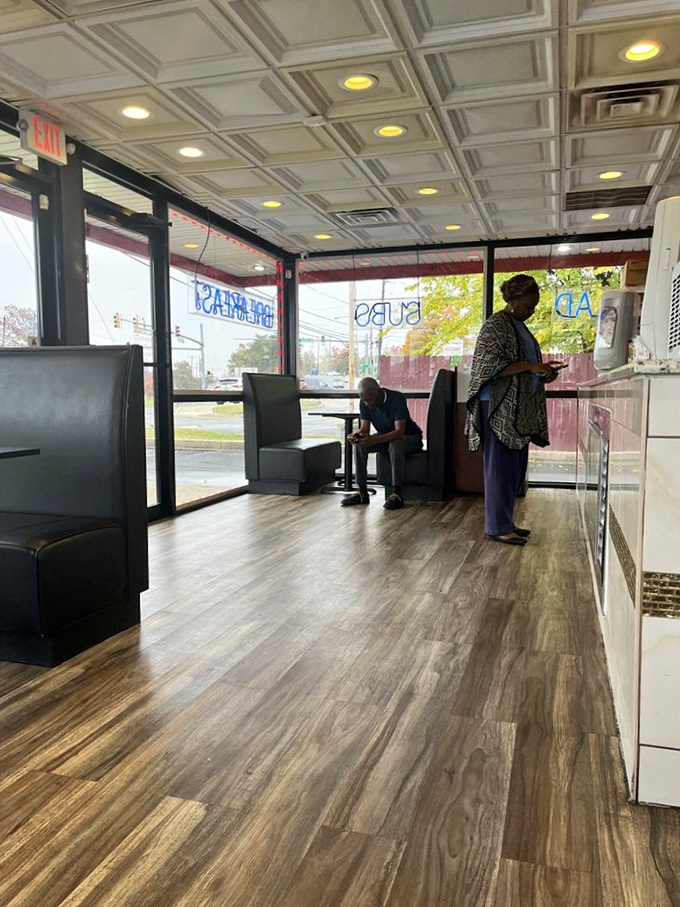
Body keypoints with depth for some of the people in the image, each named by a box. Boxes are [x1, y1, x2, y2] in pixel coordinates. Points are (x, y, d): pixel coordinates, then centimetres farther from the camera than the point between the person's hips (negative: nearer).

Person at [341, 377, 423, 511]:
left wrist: (373, 440, -49)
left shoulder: (397, 399, -29)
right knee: (359, 445, -20)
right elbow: (365, 428, -9)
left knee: (395, 445, -39)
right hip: (385, 437, 6)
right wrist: (356, 435, -35)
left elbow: (399, 431, -35)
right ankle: (362, 492, -17)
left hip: (410, 436, -5)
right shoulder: (364, 403, -11)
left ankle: (396, 494, -34)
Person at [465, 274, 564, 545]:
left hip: (520, 408, 9)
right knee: (500, 467, -6)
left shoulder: (520, 326, 19)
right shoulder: (495, 324, -8)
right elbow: (493, 365, -18)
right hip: (499, 406, -9)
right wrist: (532, 366, -22)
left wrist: (543, 373, 7)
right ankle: (498, 527, 1)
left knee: (515, 468, 11)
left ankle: (505, 522, 20)